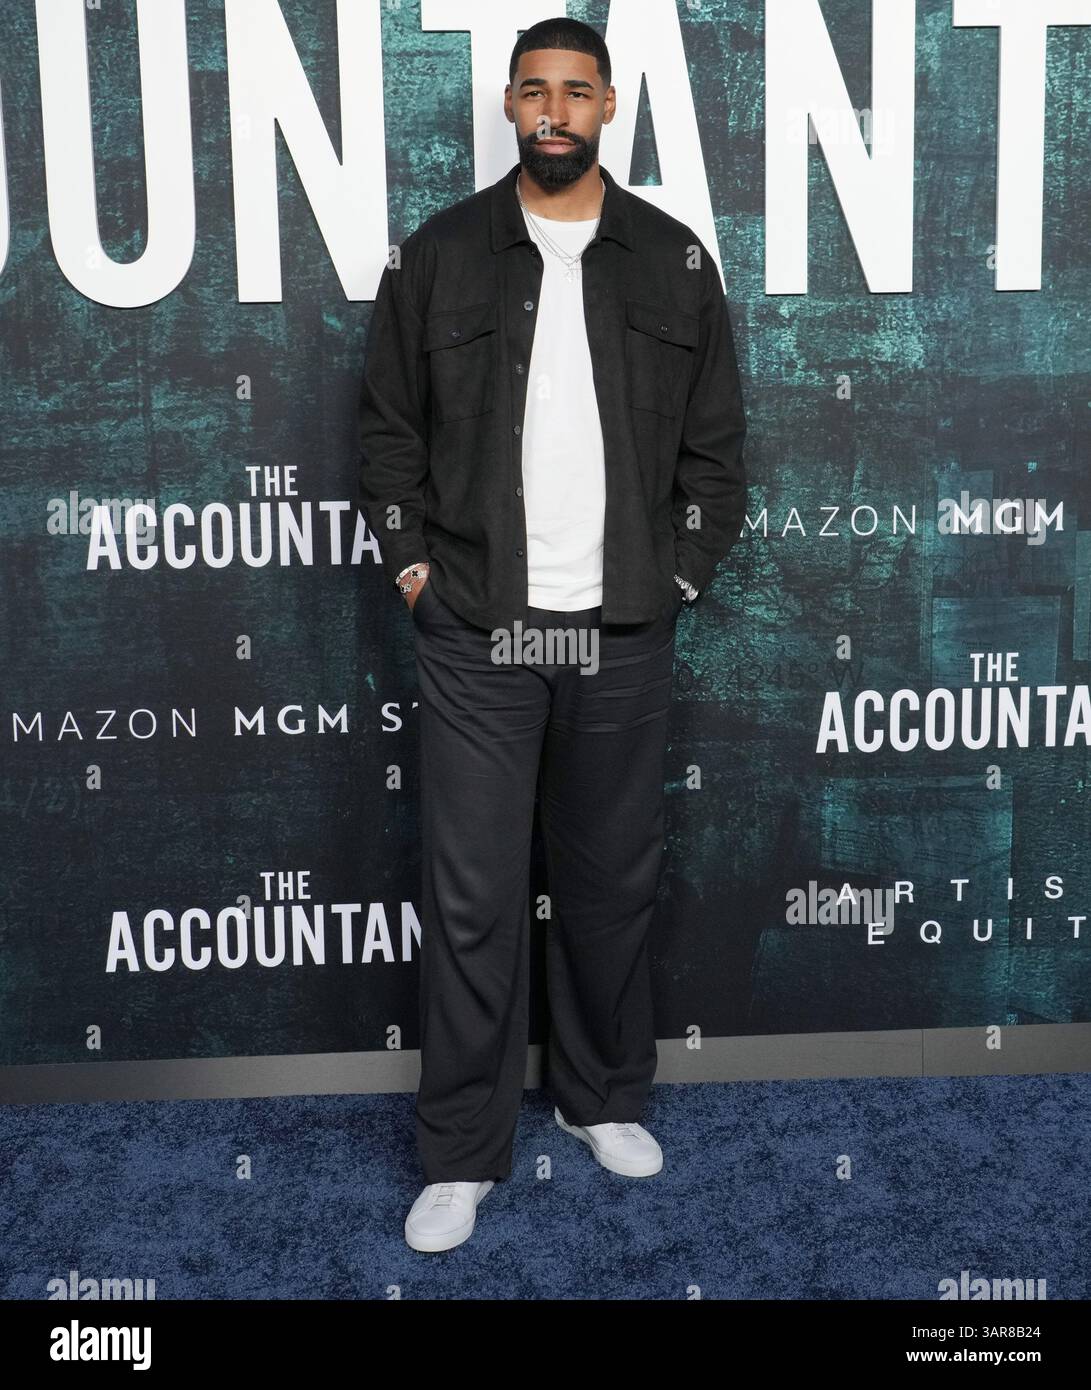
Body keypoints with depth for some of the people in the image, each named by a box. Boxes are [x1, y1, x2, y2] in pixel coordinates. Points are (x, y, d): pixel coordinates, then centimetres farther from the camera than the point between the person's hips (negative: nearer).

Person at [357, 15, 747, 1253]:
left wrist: (681, 576, 2)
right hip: (473, 633, -1)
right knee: (470, 895, 0)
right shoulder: (437, 255, 4)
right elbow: (389, 424, 8)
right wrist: (412, 565, 0)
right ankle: (461, 1152, 14)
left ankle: (604, 1097, 33)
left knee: (612, 881, 12)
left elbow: (712, 441, 9)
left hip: (621, 635, 2)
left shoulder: (675, 261, 6)